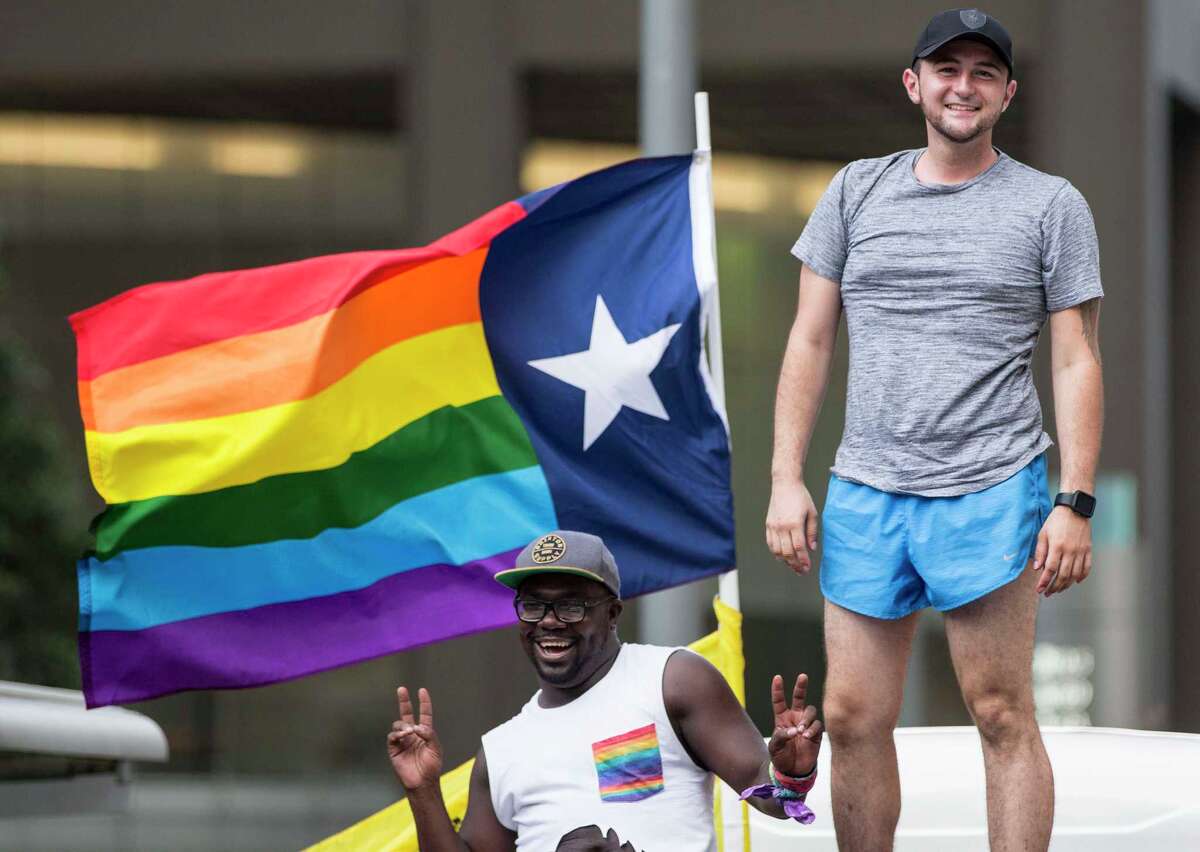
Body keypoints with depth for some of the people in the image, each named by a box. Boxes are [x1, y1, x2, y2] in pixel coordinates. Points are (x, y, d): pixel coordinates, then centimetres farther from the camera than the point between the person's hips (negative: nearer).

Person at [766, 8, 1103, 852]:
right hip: (865, 495, 3)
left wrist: (1076, 504, -7)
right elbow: (810, 342, 12)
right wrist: (786, 480, 4)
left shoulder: (1051, 206, 4)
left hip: (991, 494, -3)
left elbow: (1078, 363, 1)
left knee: (1003, 717, -3)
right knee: (853, 718, 3)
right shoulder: (857, 191, 12)